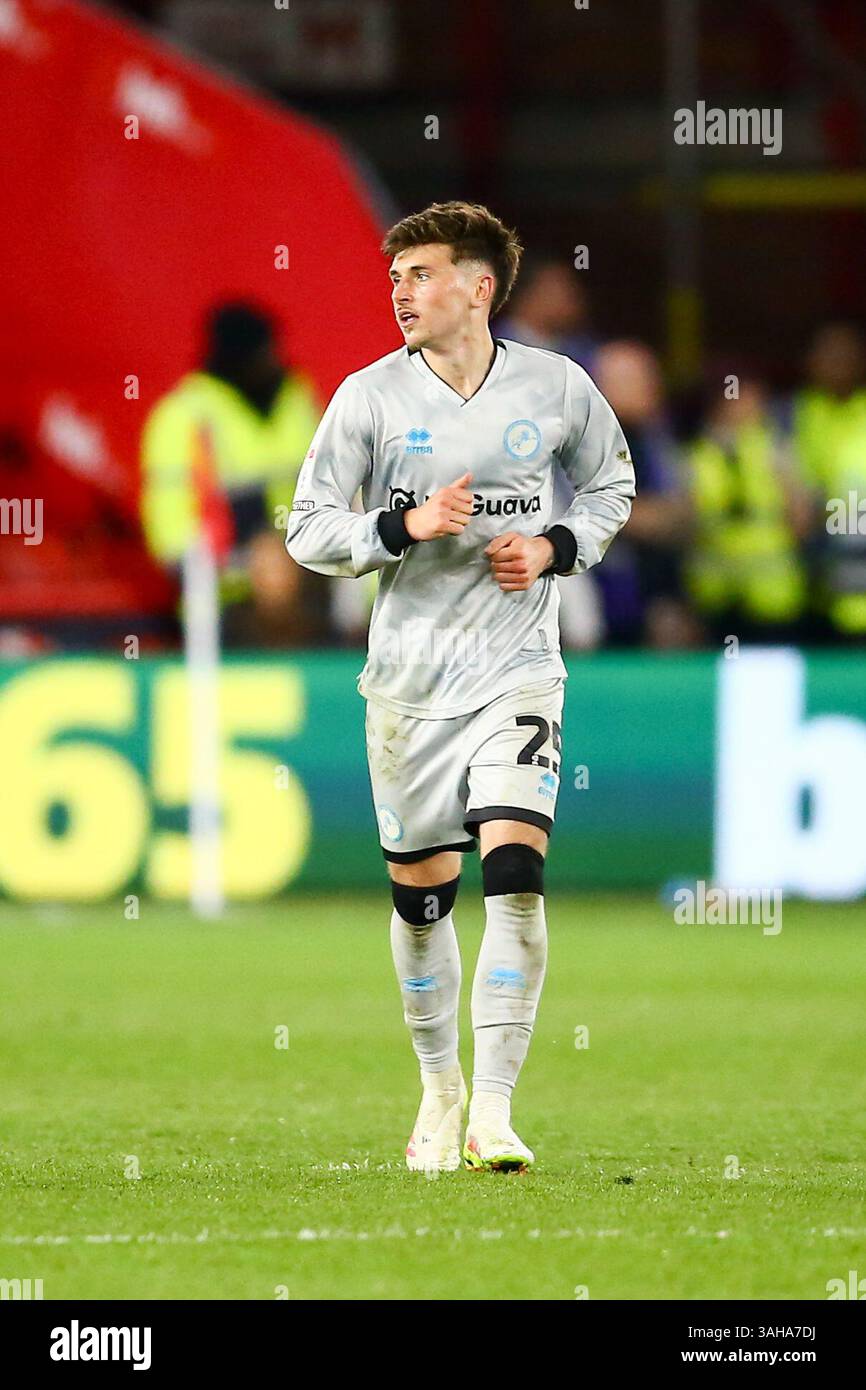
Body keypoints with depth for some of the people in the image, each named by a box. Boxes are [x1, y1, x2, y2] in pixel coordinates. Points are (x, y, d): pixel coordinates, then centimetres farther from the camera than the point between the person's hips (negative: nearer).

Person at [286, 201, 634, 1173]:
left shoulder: (557, 388, 0)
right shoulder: (369, 397, -2)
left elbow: (610, 483, 18)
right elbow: (307, 529, 0)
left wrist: (556, 547, -2)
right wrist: (404, 527, -17)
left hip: (515, 671, -1)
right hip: (408, 679, 1)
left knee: (515, 877, -17)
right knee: (419, 896, 8)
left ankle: (493, 1112, -15)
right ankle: (439, 1086, 32)